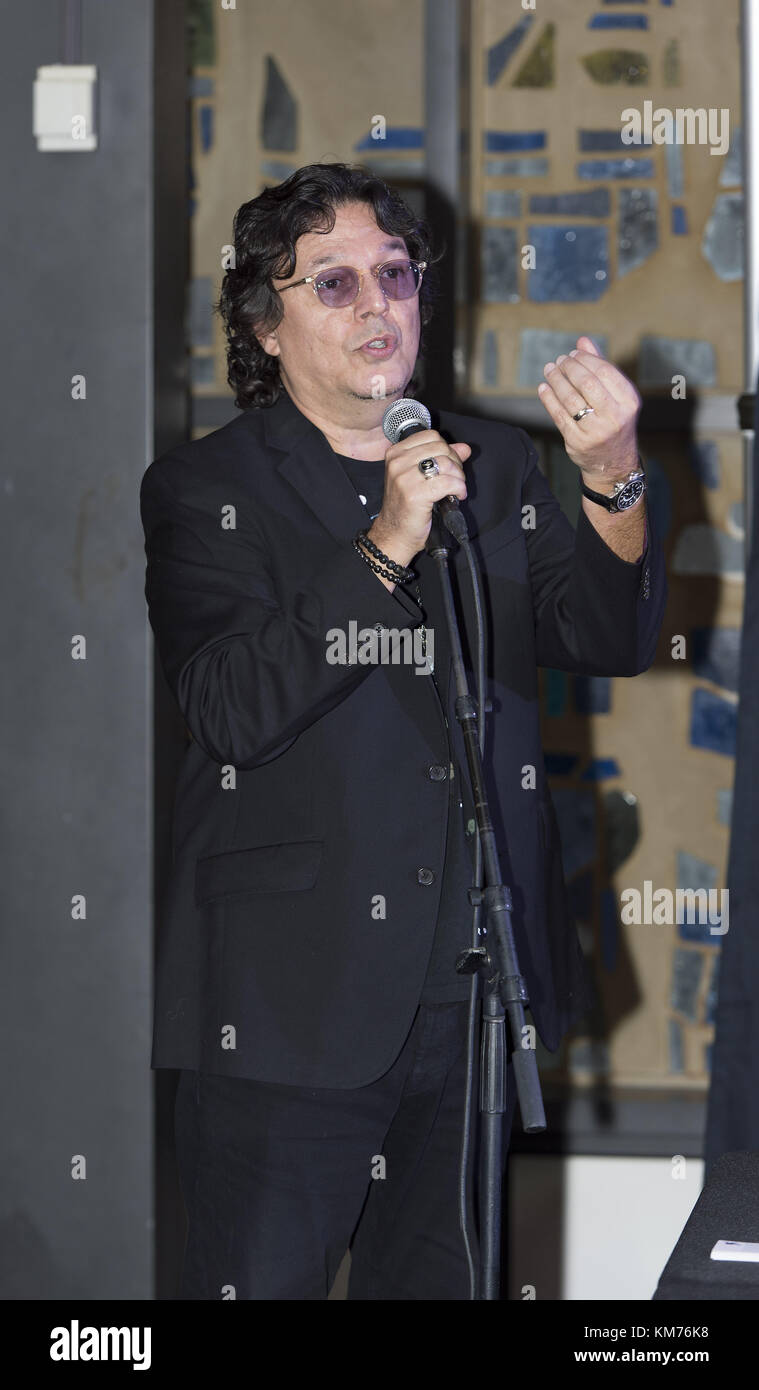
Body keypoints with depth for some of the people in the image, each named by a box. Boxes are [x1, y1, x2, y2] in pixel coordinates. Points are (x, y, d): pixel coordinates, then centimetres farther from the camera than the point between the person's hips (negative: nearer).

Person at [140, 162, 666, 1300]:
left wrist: (614, 480, -15)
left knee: (440, 1281, 12)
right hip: (292, 1006, -4)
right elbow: (230, 711, -15)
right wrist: (386, 551, -24)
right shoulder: (204, 491, -1)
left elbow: (614, 642, 3)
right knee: (265, 1279, -3)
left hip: (474, 992, 4)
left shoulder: (496, 466, 13)